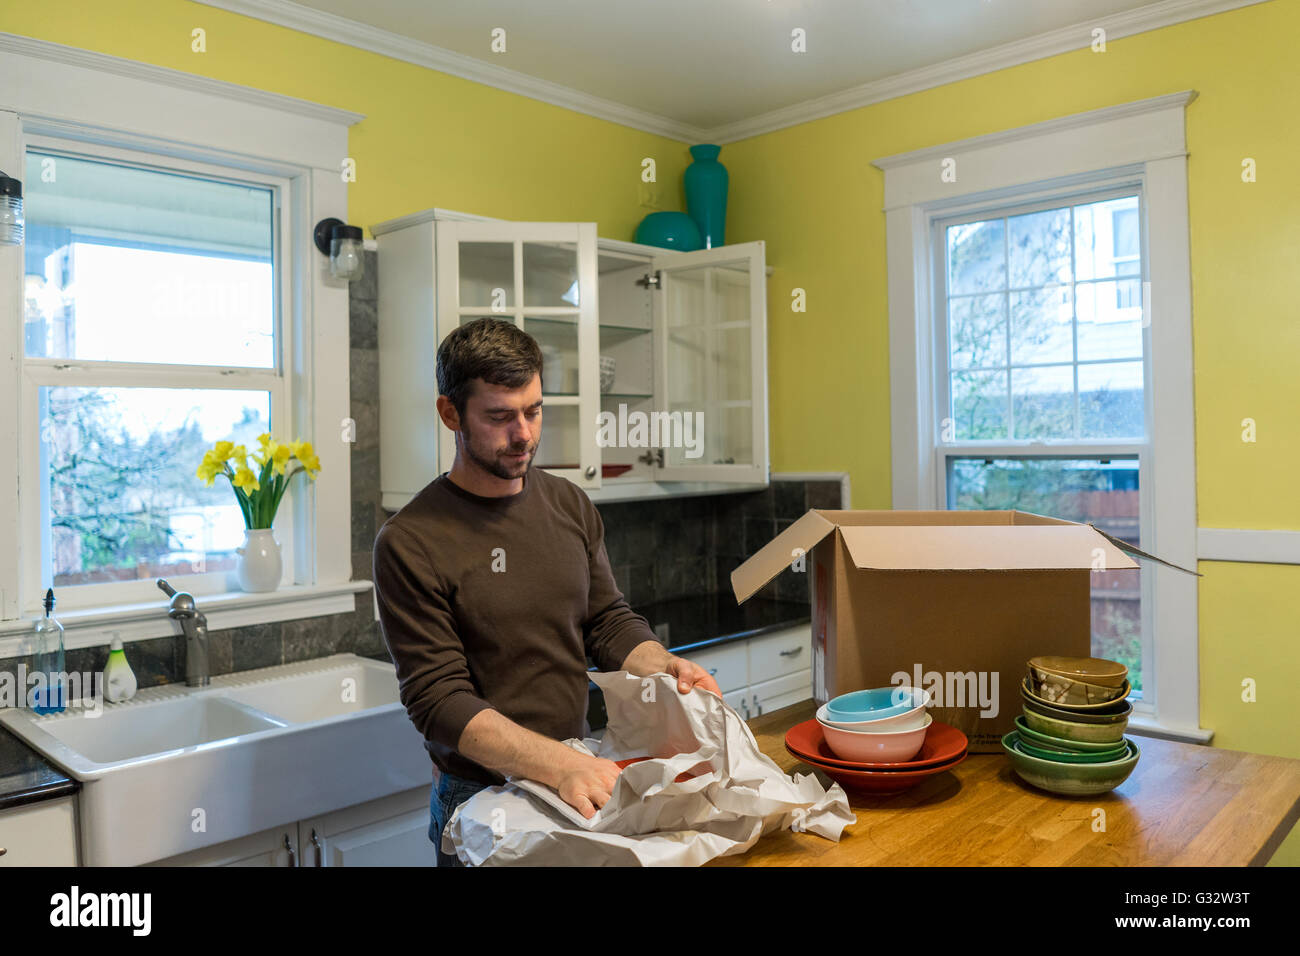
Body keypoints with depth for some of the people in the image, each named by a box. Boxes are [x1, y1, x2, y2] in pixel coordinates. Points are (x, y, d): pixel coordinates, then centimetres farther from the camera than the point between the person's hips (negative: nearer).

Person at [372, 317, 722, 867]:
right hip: (481, 798, -5)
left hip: (577, 779, 5)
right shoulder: (409, 543, -17)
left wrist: (663, 667, -15)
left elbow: (609, 620, 6)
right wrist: (559, 765, -31)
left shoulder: (570, 505, 1)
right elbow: (438, 701, -19)